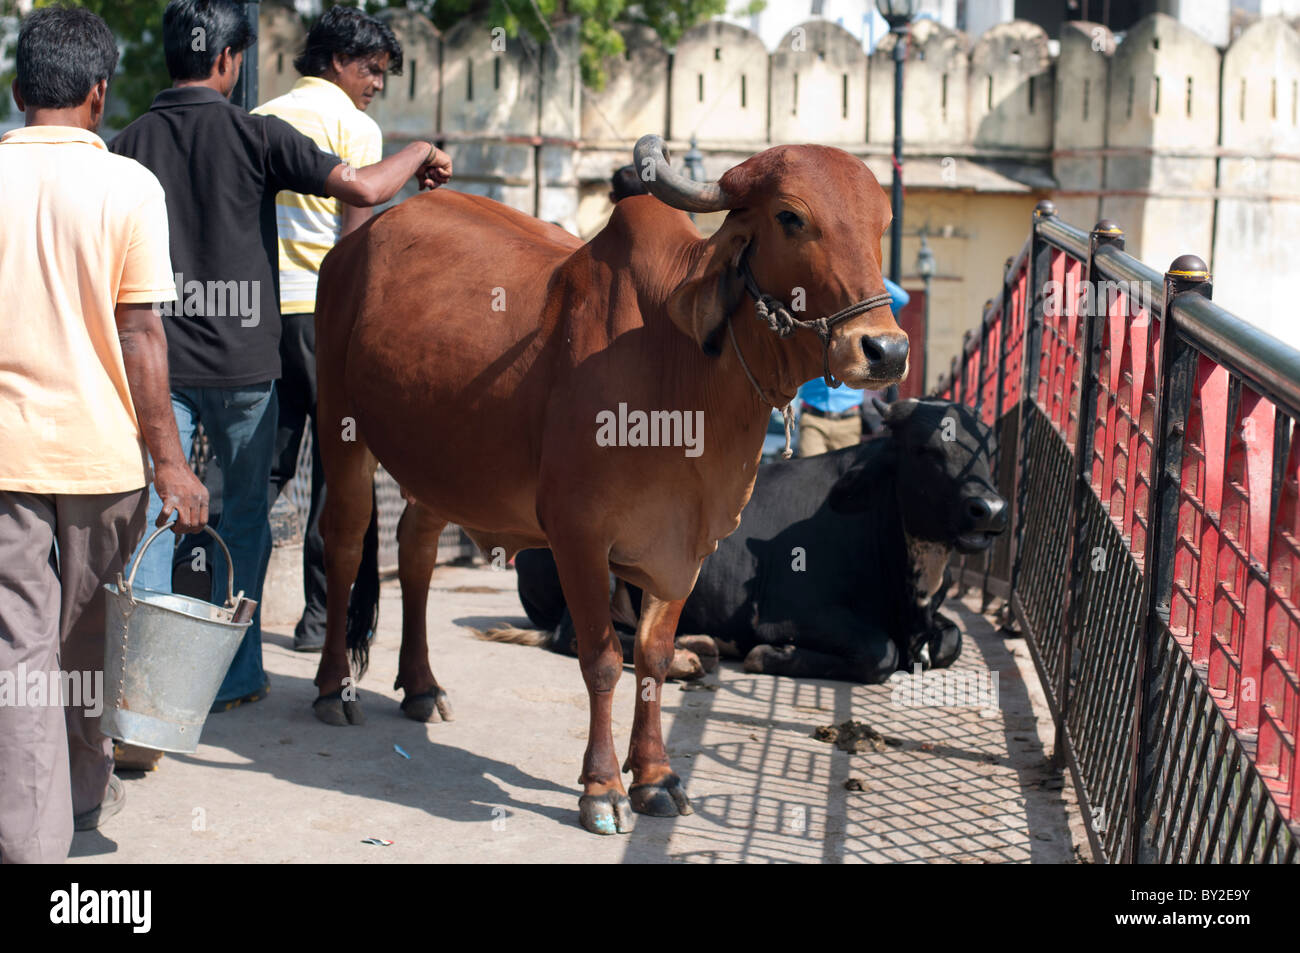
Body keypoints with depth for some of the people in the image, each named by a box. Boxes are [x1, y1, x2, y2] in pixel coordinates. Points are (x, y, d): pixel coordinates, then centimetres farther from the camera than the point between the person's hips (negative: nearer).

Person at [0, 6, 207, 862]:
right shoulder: (128, 186, -7)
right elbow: (140, 335, -9)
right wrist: (170, 462, -5)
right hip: (101, 447, 0)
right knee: (92, 633, 18)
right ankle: (86, 791, 35)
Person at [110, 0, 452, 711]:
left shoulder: (129, 144, 3)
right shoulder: (256, 135, -6)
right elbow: (363, 188, -11)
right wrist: (421, 153, 8)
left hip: (156, 358, 2)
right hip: (242, 359, -2)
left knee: (151, 517, 4)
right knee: (244, 515, 13)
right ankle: (234, 678, 20)